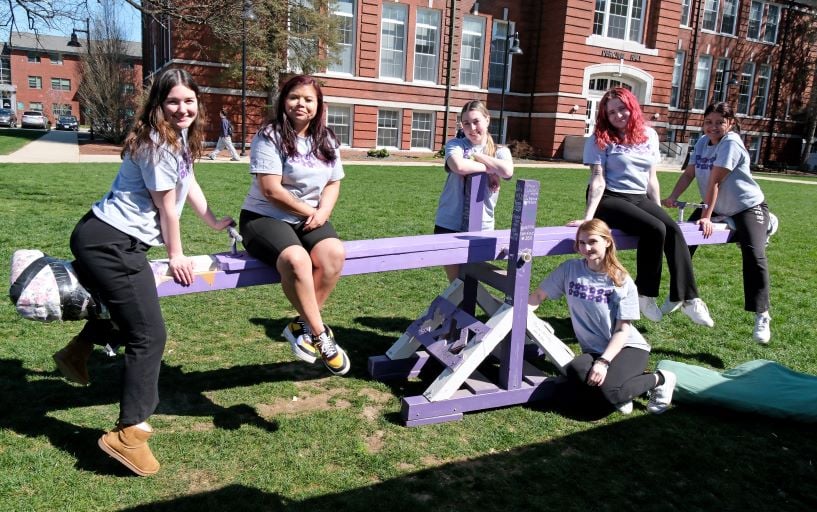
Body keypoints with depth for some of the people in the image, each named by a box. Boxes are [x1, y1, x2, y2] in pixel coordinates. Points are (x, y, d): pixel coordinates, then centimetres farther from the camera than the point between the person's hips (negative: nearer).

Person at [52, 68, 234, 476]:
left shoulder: (180, 136, 11)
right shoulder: (157, 142, -18)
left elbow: (188, 181, 24)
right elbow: (166, 206, -11)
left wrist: (213, 221, 31)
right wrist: (176, 254, 0)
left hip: (115, 238, 10)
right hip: (110, 240, -10)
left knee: (128, 304, 33)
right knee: (149, 335, -9)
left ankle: (78, 350, 54)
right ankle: (128, 434, -2)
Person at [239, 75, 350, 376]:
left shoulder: (326, 141, 10)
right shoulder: (269, 136, -9)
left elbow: (333, 183, 12)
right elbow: (271, 190, -17)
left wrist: (322, 212, -9)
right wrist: (309, 211, -10)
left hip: (309, 219, 6)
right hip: (264, 217, -5)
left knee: (334, 254, -27)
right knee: (296, 260, -36)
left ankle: (301, 326, -14)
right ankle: (320, 335, -20)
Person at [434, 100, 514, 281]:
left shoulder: (500, 151, 4)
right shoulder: (455, 144, 0)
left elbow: (507, 171, -18)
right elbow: (458, 166, -23)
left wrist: (475, 155, -11)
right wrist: (488, 168, -11)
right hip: (449, 225, -1)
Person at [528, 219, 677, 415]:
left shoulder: (622, 281, -8)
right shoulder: (569, 269, -1)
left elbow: (623, 330, -9)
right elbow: (538, 296, 3)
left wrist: (604, 362, -22)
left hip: (629, 347, -2)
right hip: (594, 351, 2)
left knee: (608, 390, -31)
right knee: (574, 372, -32)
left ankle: (659, 379, 1)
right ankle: (619, 394, -1)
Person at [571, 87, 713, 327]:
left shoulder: (649, 135, 10)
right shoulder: (599, 139, -5)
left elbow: (651, 178, 14)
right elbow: (598, 180, -13)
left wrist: (659, 210, 13)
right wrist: (588, 217, -21)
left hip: (640, 198, 5)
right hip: (610, 199, -5)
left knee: (673, 229, -21)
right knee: (655, 229, -27)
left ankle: (688, 298, -17)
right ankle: (645, 294, -13)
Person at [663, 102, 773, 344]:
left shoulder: (731, 143, -21)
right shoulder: (703, 141, 1)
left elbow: (714, 182, -26)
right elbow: (689, 173, -2)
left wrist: (706, 216, -28)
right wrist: (673, 197, -17)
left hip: (748, 208, -7)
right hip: (716, 208, 8)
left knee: (754, 256, -22)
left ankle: (762, 317, -17)